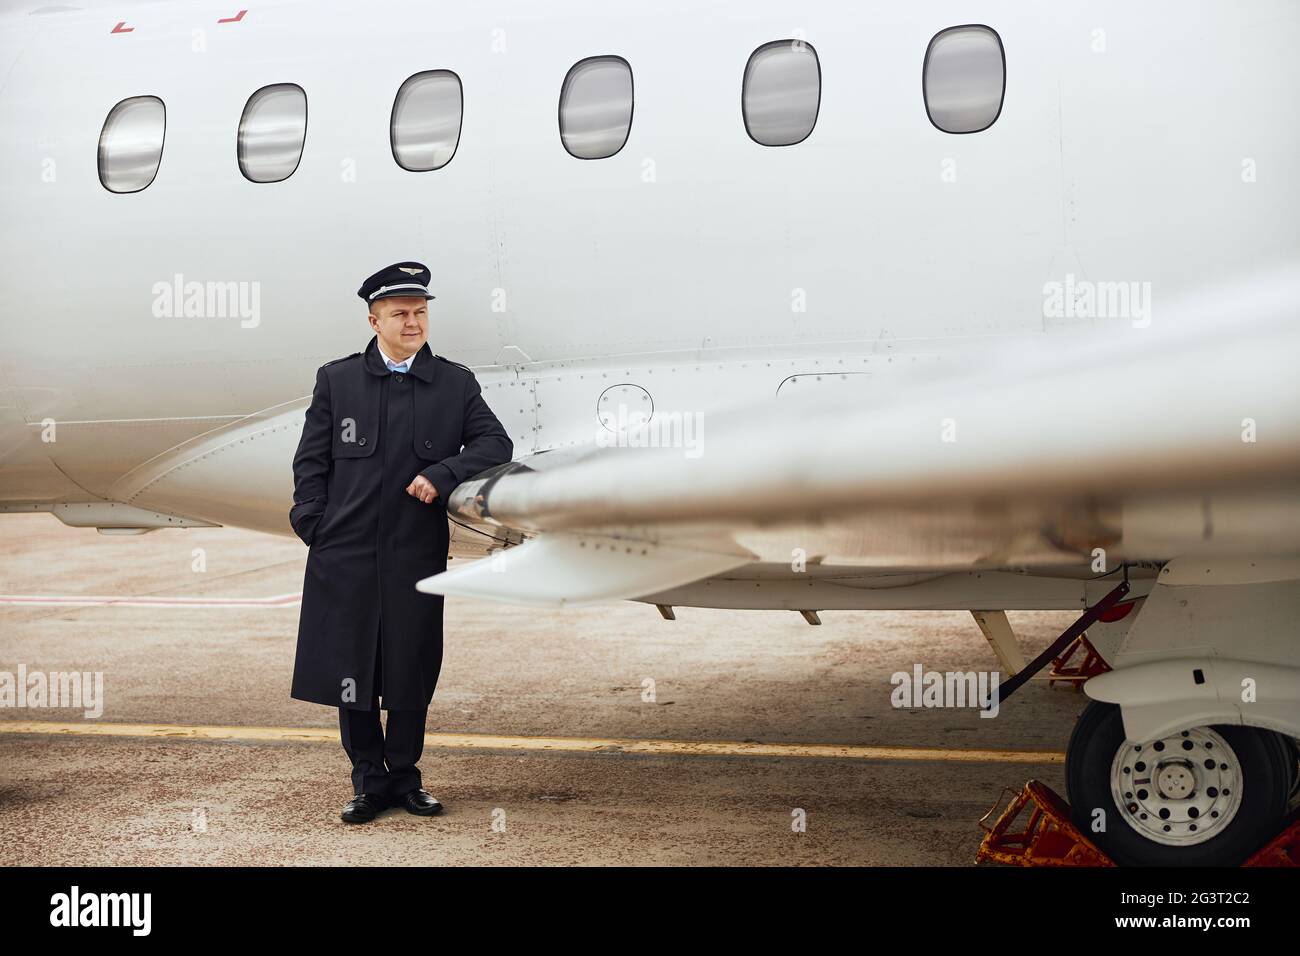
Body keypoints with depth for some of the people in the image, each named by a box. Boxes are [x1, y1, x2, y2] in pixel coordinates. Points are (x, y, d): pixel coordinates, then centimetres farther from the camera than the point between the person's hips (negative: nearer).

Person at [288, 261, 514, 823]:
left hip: (417, 558, 0)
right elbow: (311, 462, 6)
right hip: (345, 559, 0)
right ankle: (369, 781, 19)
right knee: (350, 673, 5)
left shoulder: (456, 384, 6)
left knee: (412, 675, 7)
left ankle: (404, 776, 24)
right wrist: (314, 529, -4)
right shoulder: (336, 380, 6)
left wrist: (442, 474, -12)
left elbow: (496, 443, 3)